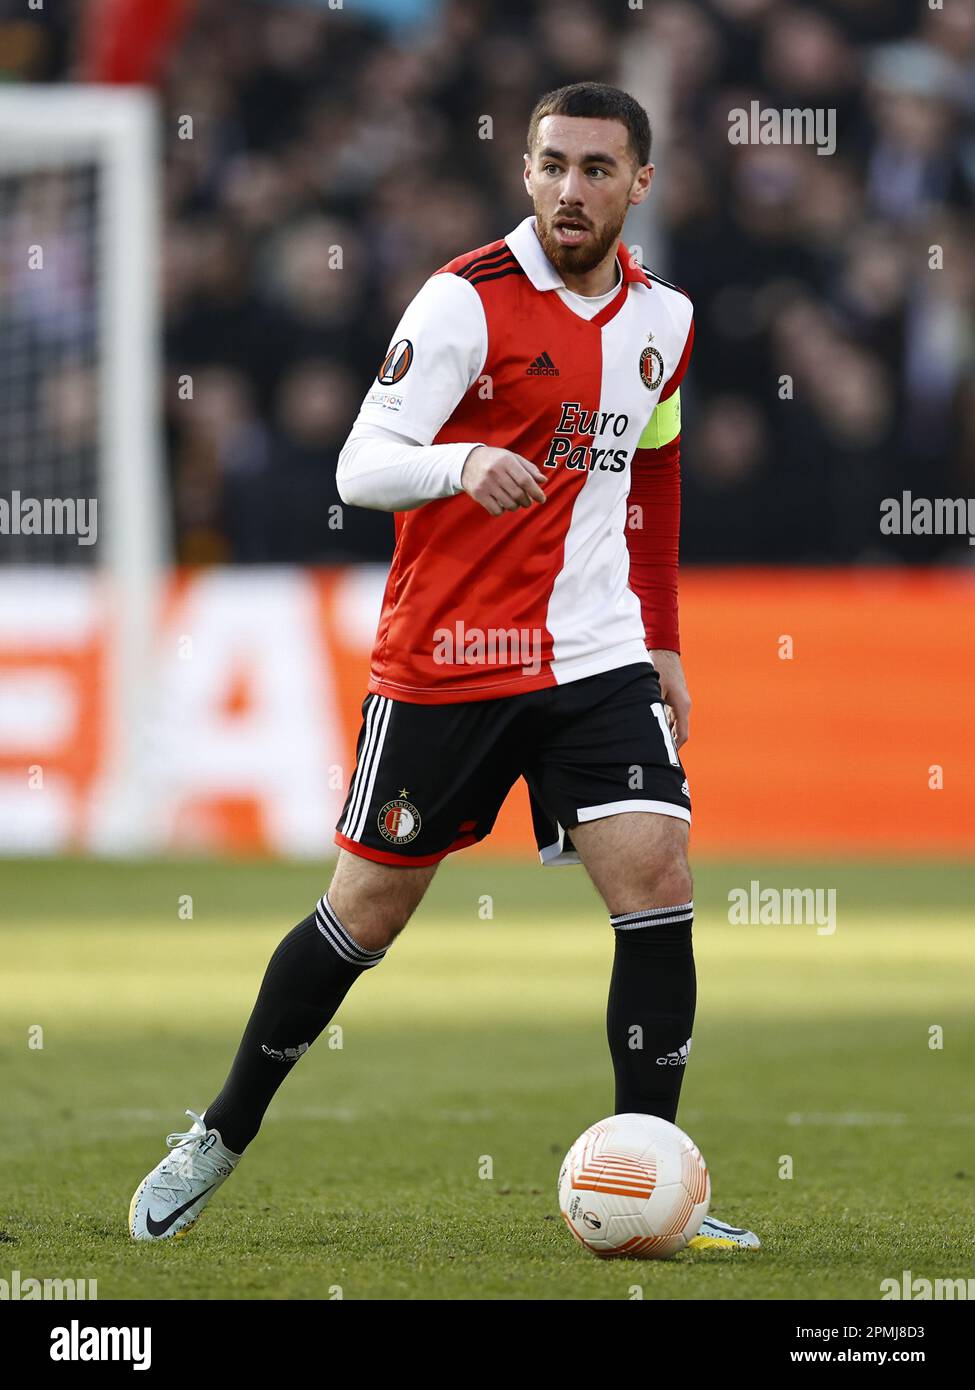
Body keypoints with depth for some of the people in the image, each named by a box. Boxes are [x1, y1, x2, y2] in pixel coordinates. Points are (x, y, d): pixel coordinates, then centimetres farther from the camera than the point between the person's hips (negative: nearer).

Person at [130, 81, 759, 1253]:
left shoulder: (661, 317, 7)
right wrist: (462, 462, -38)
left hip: (596, 660, 4)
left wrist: (664, 641, 21)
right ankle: (222, 1135, 25)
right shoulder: (470, 298, -12)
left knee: (656, 879, -12)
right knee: (367, 910, 4)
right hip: (444, 661, -4)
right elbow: (360, 464, -18)